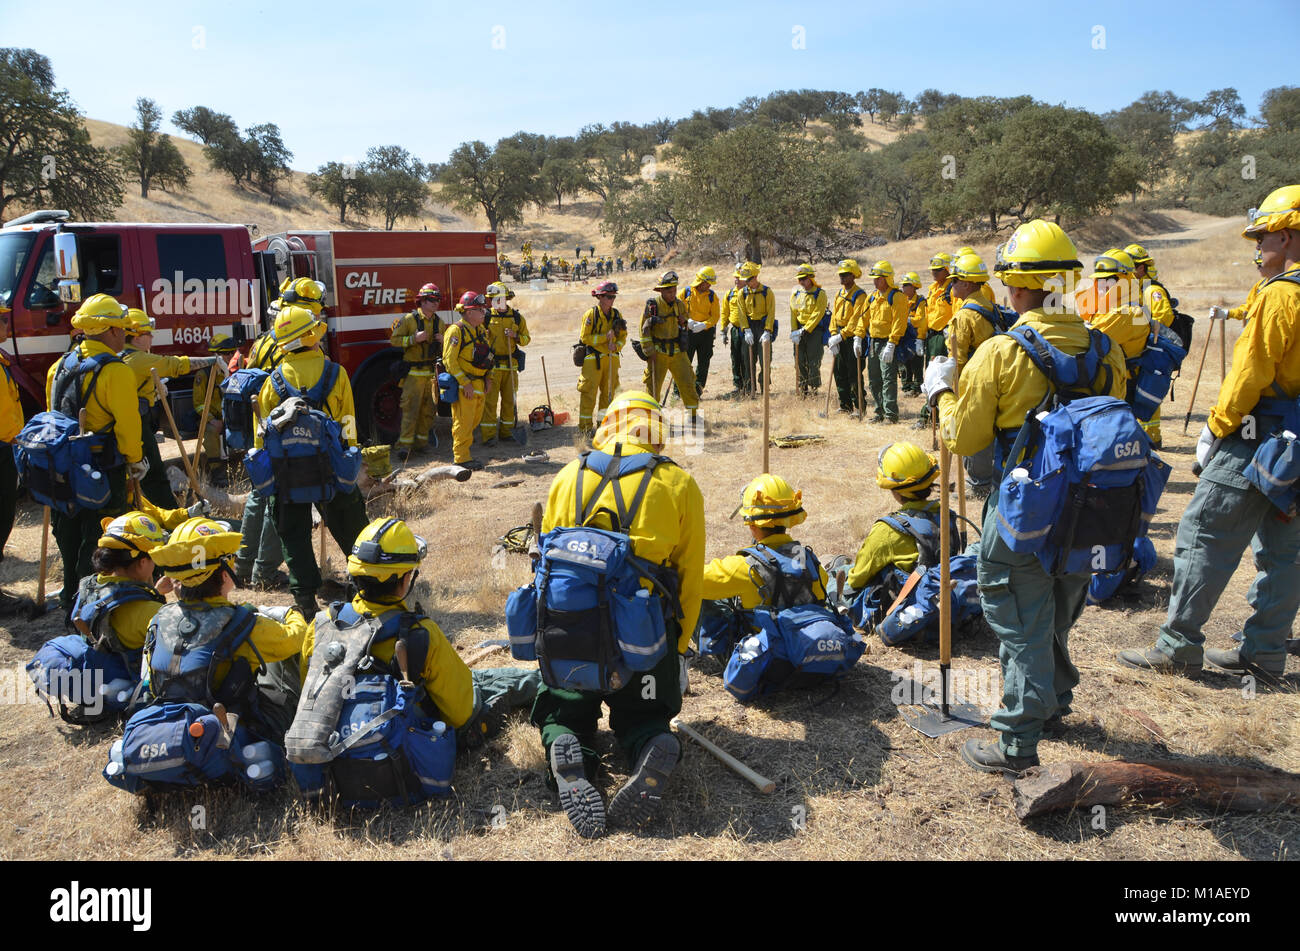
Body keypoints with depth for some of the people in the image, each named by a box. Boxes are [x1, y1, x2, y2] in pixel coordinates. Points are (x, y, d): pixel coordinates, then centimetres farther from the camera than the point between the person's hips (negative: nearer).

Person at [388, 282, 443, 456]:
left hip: (432, 372, 5)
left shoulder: (439, 322, 11)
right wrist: (414, 338, -19)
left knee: (428, 409, 8)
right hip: (414, 372, -5)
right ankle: (404, 444, -6)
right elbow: (394, 339, -6)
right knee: (411, 408, -8)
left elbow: (444, 350, 21)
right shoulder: (409, 319, -5)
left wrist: (442, 341, -2)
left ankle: (422, 441, 17)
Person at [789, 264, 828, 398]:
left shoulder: (820, 293, -6)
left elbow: (817, 315, -13)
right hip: (799, 330, 5)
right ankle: (802, 391, 15)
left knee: (813, 363, -7)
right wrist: (794, 331, -4)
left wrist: (804, 330, -18)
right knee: (800, 362, 6)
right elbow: (793, 314, 8)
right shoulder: (795, 293, 9)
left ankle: (814, 391, -1)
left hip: (814, 330, -5)